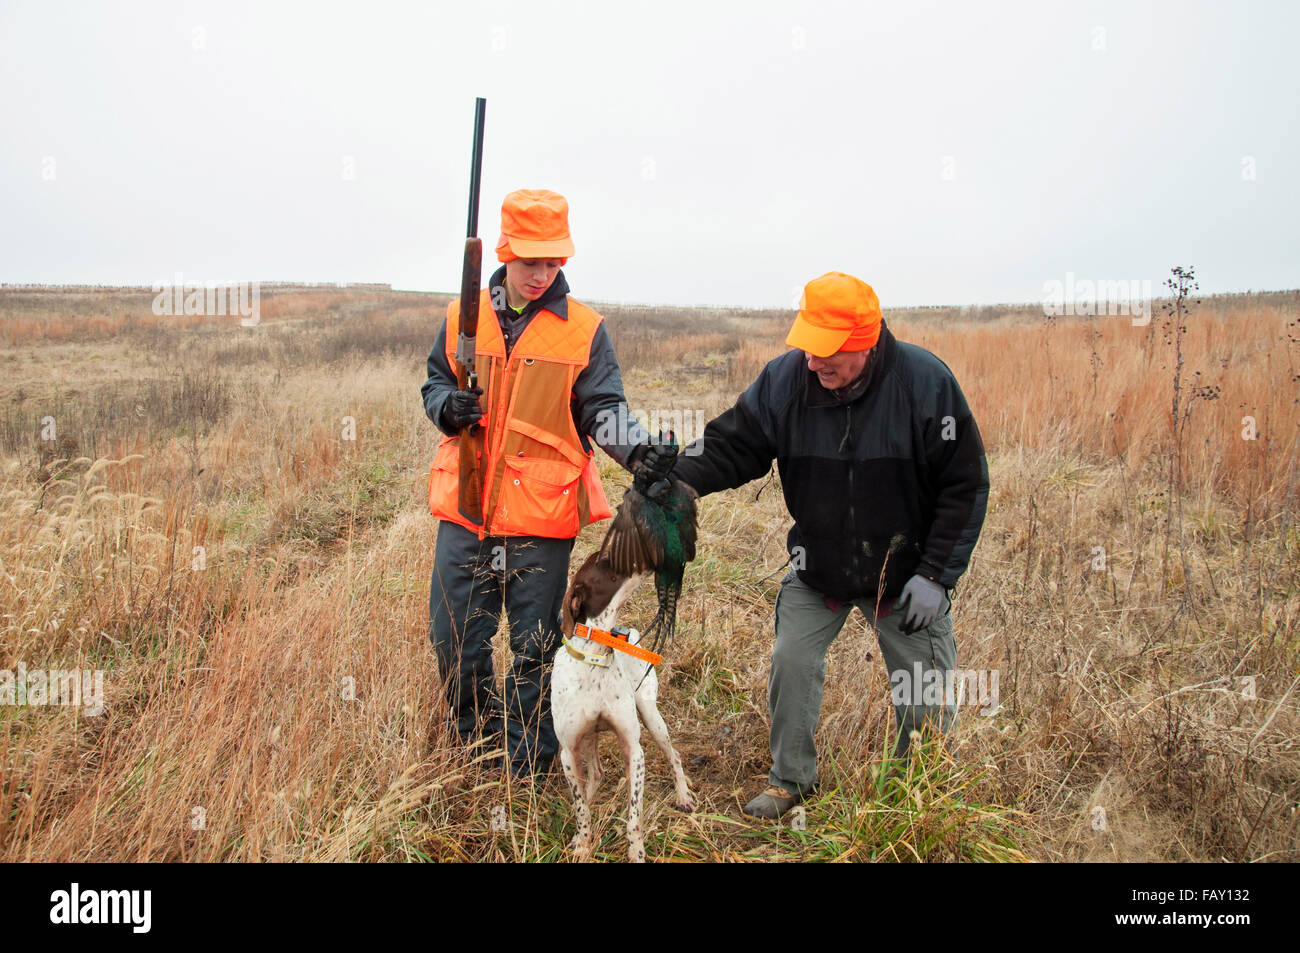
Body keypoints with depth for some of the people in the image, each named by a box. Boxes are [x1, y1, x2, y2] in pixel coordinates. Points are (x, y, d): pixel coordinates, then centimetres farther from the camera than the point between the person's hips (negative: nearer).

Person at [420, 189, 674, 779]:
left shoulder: (585, 331, -3)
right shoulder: (462, 318, 5)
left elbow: (603, 410, -6)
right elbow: (434, 382, 15)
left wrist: (640, 451, -25)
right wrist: (447, 406, -8)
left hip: (541, 515, -2)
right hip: (465, 508, 3)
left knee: (534, 645, 7)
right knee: (453, 637, 9)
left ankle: (525, 766, 24)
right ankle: (476, 742, 32)